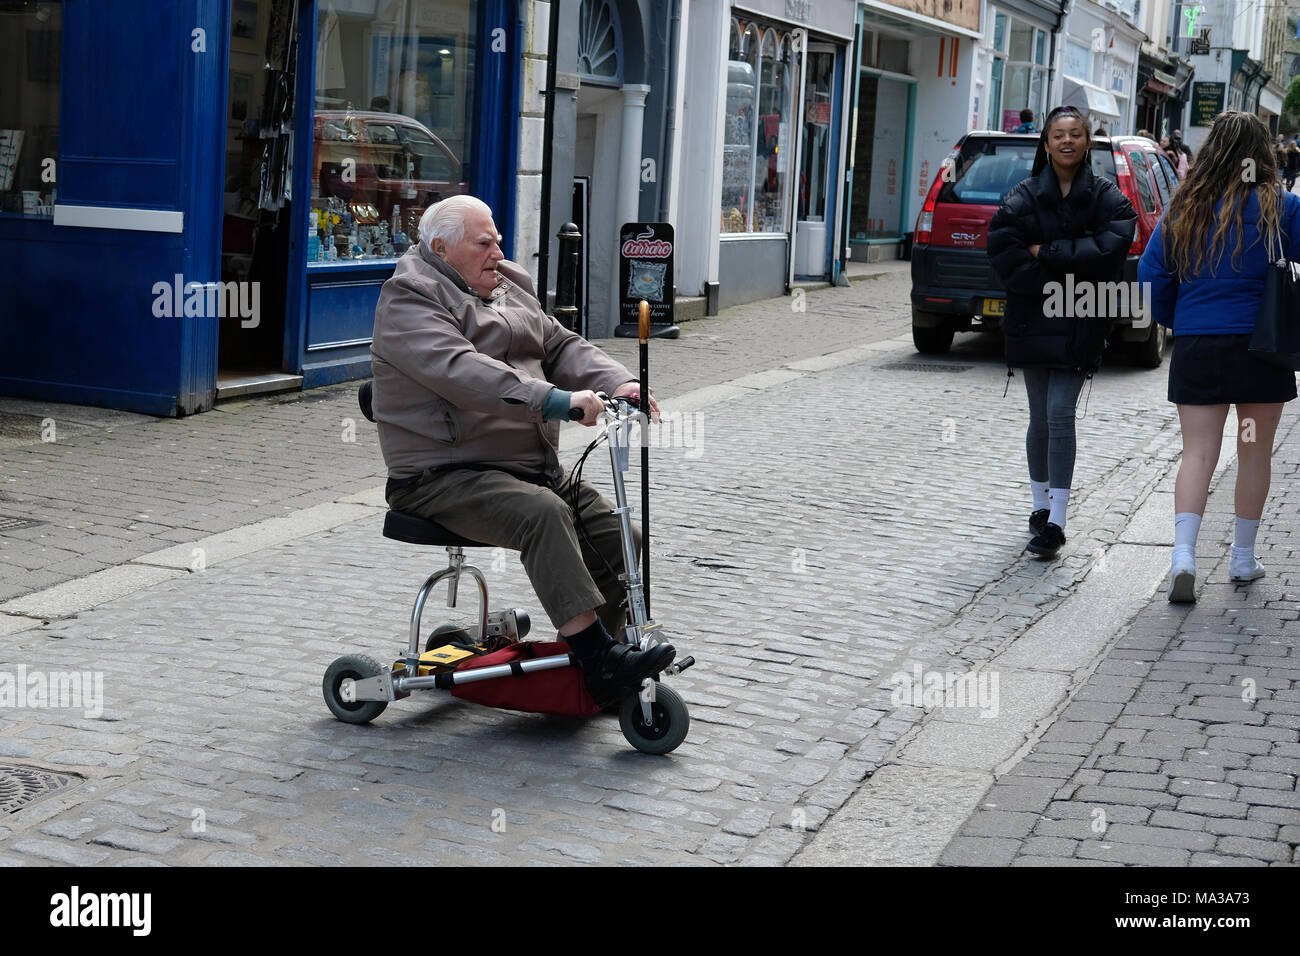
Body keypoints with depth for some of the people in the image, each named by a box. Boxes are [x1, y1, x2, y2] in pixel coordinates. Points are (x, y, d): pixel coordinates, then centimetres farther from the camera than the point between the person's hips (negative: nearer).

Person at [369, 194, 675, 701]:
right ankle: (599, 659, -36)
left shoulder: (509, 288, 20)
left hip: (534, 465, 8)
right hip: (444, 477, -8)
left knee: (617, 535, -8)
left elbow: (561, 346, 14)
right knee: (543, 513, -33)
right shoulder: (408, 303, -9)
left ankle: (596, 661, 4)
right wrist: (555, 400, -35)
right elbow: (461, 371, -25)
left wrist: (616, 383, -8)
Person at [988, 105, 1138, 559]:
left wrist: (1046, 253, -14)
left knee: (1060, 414, -10)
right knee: (1041, 418, 10)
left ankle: (1055, 521, -9)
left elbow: (1110, 247, -14)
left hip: (1080, 324, -2)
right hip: (1032, 321, 2)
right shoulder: (1025, 196, 2)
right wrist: (1049, 288, -15)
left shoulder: (1107, 197, 1)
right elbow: (1002, 247, -9)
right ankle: (1041, 506, 26)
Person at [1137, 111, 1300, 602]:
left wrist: (1173, 320, 16)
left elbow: (1150, 273, 2)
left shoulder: (1183, 209, 1)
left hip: (1195, 349, 2)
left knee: (1197, 453, 2)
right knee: (1255, 452, 12)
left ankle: (1183, 554, -16)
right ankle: (1243, 557, 21)